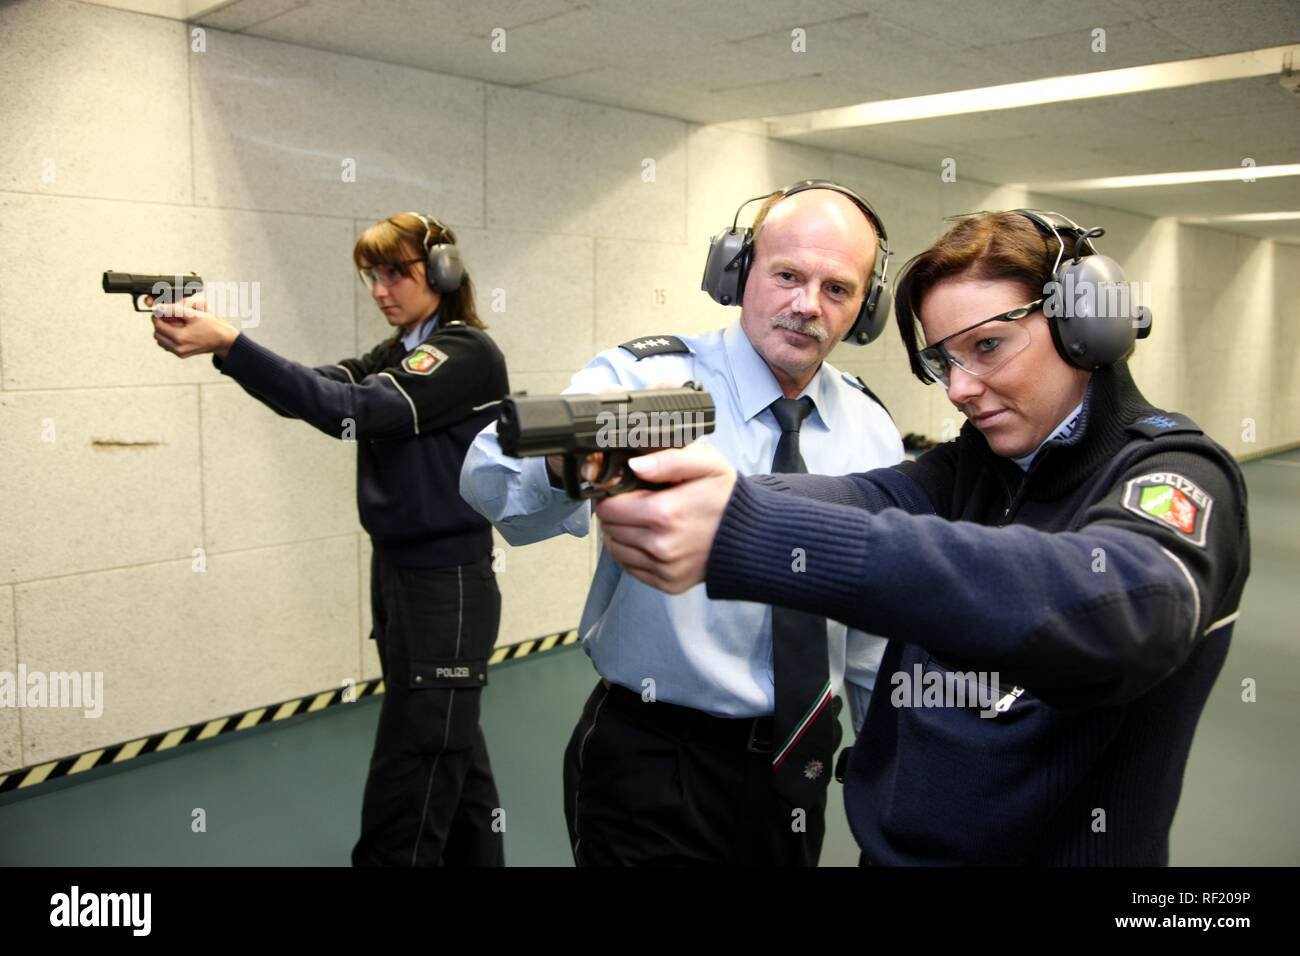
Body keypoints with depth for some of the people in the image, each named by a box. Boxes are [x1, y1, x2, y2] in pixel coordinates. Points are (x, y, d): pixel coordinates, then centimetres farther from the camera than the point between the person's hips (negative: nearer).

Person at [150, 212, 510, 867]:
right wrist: (219, 345, -18)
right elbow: (323, 390, -2)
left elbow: (356, 410, -25)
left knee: (406, 792, -4)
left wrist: (229, 343, -30)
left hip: (446, 588, -9)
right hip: (395, 574, 9)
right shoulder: (393, 357, 14)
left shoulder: (468, 353, -13)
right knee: (449, 751, 20)